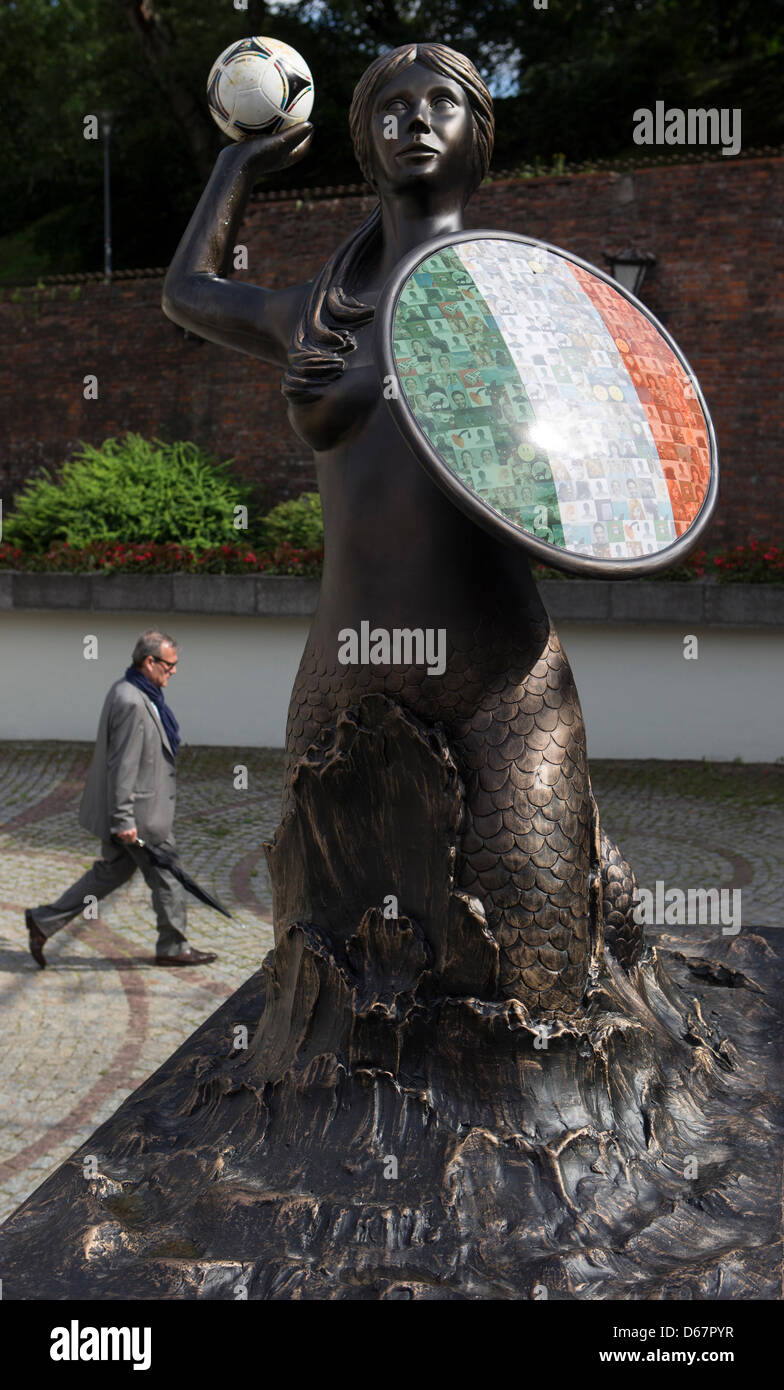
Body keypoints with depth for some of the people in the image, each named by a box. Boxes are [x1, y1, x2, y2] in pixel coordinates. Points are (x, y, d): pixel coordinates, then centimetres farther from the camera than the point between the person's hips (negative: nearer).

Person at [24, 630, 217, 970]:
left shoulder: (131, 693, 10)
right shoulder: (131, 703, -23)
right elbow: (122, 765, -24)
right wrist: (125, 819, -23)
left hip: (128, 807, 10)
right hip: (139, 812, -10)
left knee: (112, 872, 18)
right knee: (166, 875, 4)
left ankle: (44, 920, 21)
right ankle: (173, 947, 19)